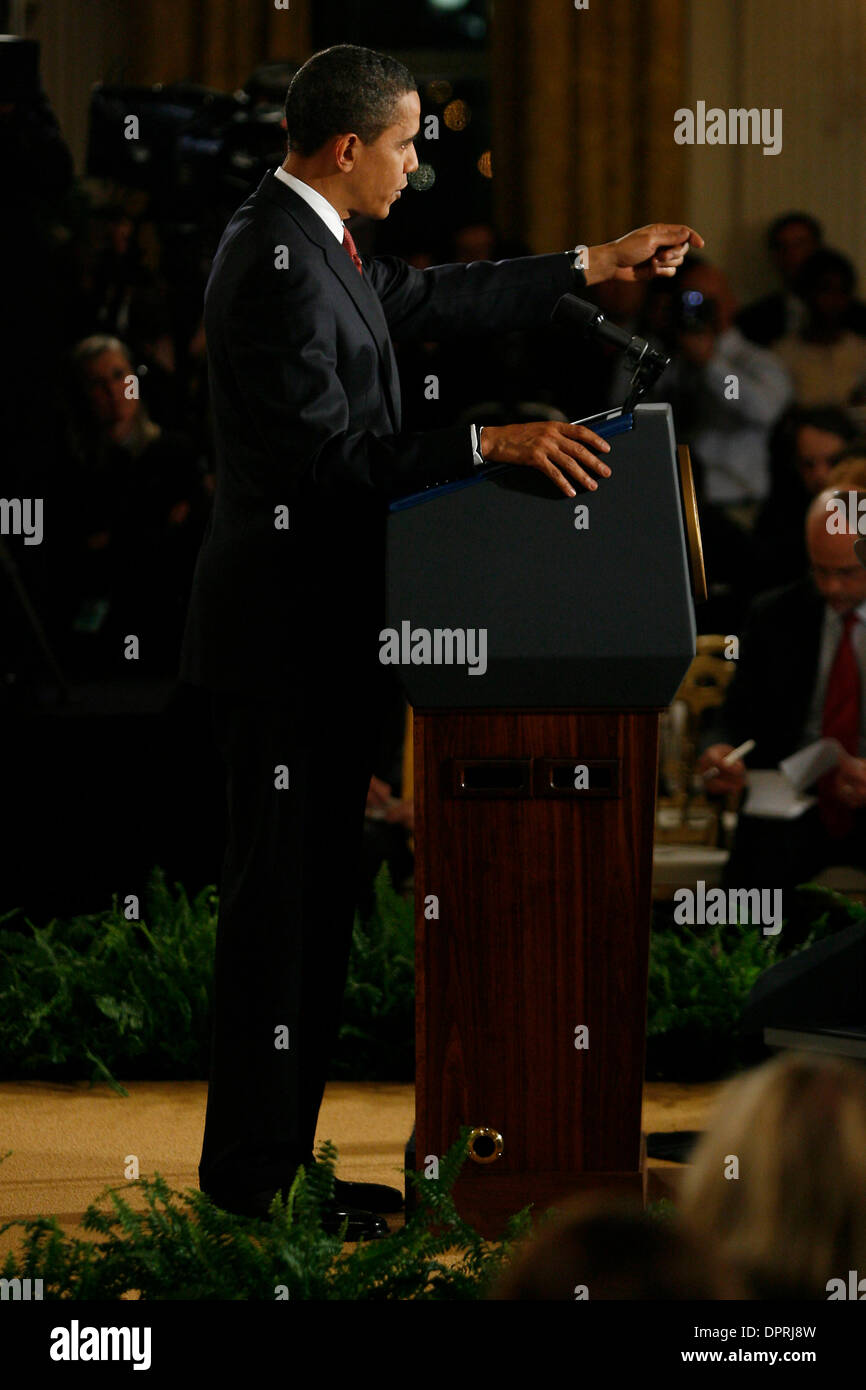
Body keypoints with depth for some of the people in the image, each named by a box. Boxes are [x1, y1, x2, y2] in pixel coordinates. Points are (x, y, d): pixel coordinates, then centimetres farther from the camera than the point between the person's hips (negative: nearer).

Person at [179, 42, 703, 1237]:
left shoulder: (308, 241, 11)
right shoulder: (278, 268, -21)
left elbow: (432, 301, 23)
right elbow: (333, 457, -24)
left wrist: (595, 266, 26)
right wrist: (495, 443, -28)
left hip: (315, 624, 10)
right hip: (285, 633, -10)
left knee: (309, 900, 13)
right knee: (283, 902, -3)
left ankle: (274, 1157, 18)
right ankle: (254, 1176, 4)